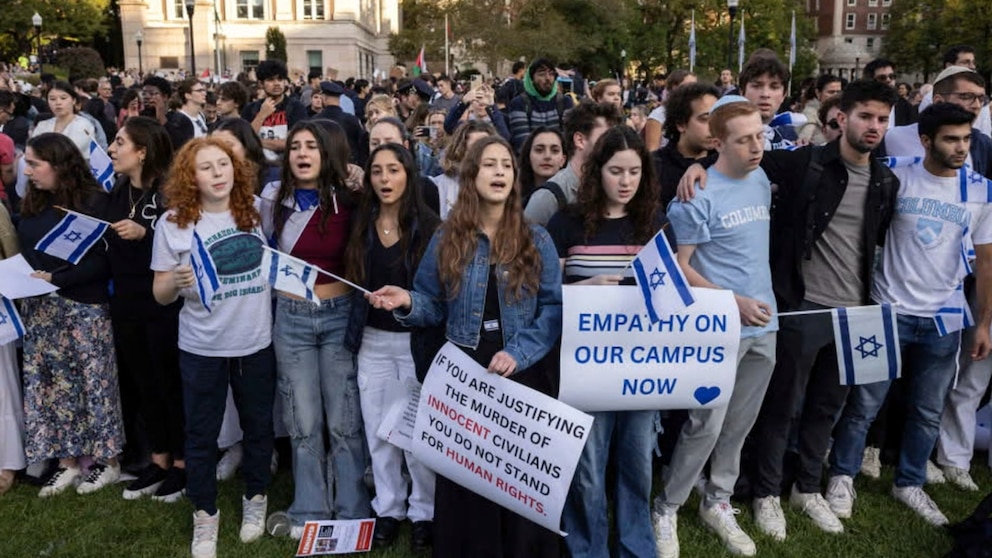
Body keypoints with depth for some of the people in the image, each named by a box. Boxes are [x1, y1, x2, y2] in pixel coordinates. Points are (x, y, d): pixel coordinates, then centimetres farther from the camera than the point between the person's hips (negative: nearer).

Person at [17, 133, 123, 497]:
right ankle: (68, 462, 21)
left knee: (94, 382, 3)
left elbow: (101, 261, -15)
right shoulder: (33, 203, 8)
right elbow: (26, 252, 13)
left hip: (84, 307, -6)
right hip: (40, 309, 6)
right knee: (53, 384, 10)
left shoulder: (93, 200, -11)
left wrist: (55, 279, -20)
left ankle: (109, 462, 16)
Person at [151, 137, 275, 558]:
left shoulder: (256, 211, -1)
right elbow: (161, 295, -5)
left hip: (257, 341, 2)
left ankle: (255, 499, 36)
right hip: (202, 347, -2)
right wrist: (176, 280, -25)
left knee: (258, 425, 16)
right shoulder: (173, 222, -8)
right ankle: (204, 513, 27)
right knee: (201, 433, 9)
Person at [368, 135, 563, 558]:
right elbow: (434, 306, 5)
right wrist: (407, 303, -16)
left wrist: (518, 353, -18)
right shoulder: (447, 239, 3)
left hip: (522, 373, 0)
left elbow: (554, 308, -6)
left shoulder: (536, 241, 1)